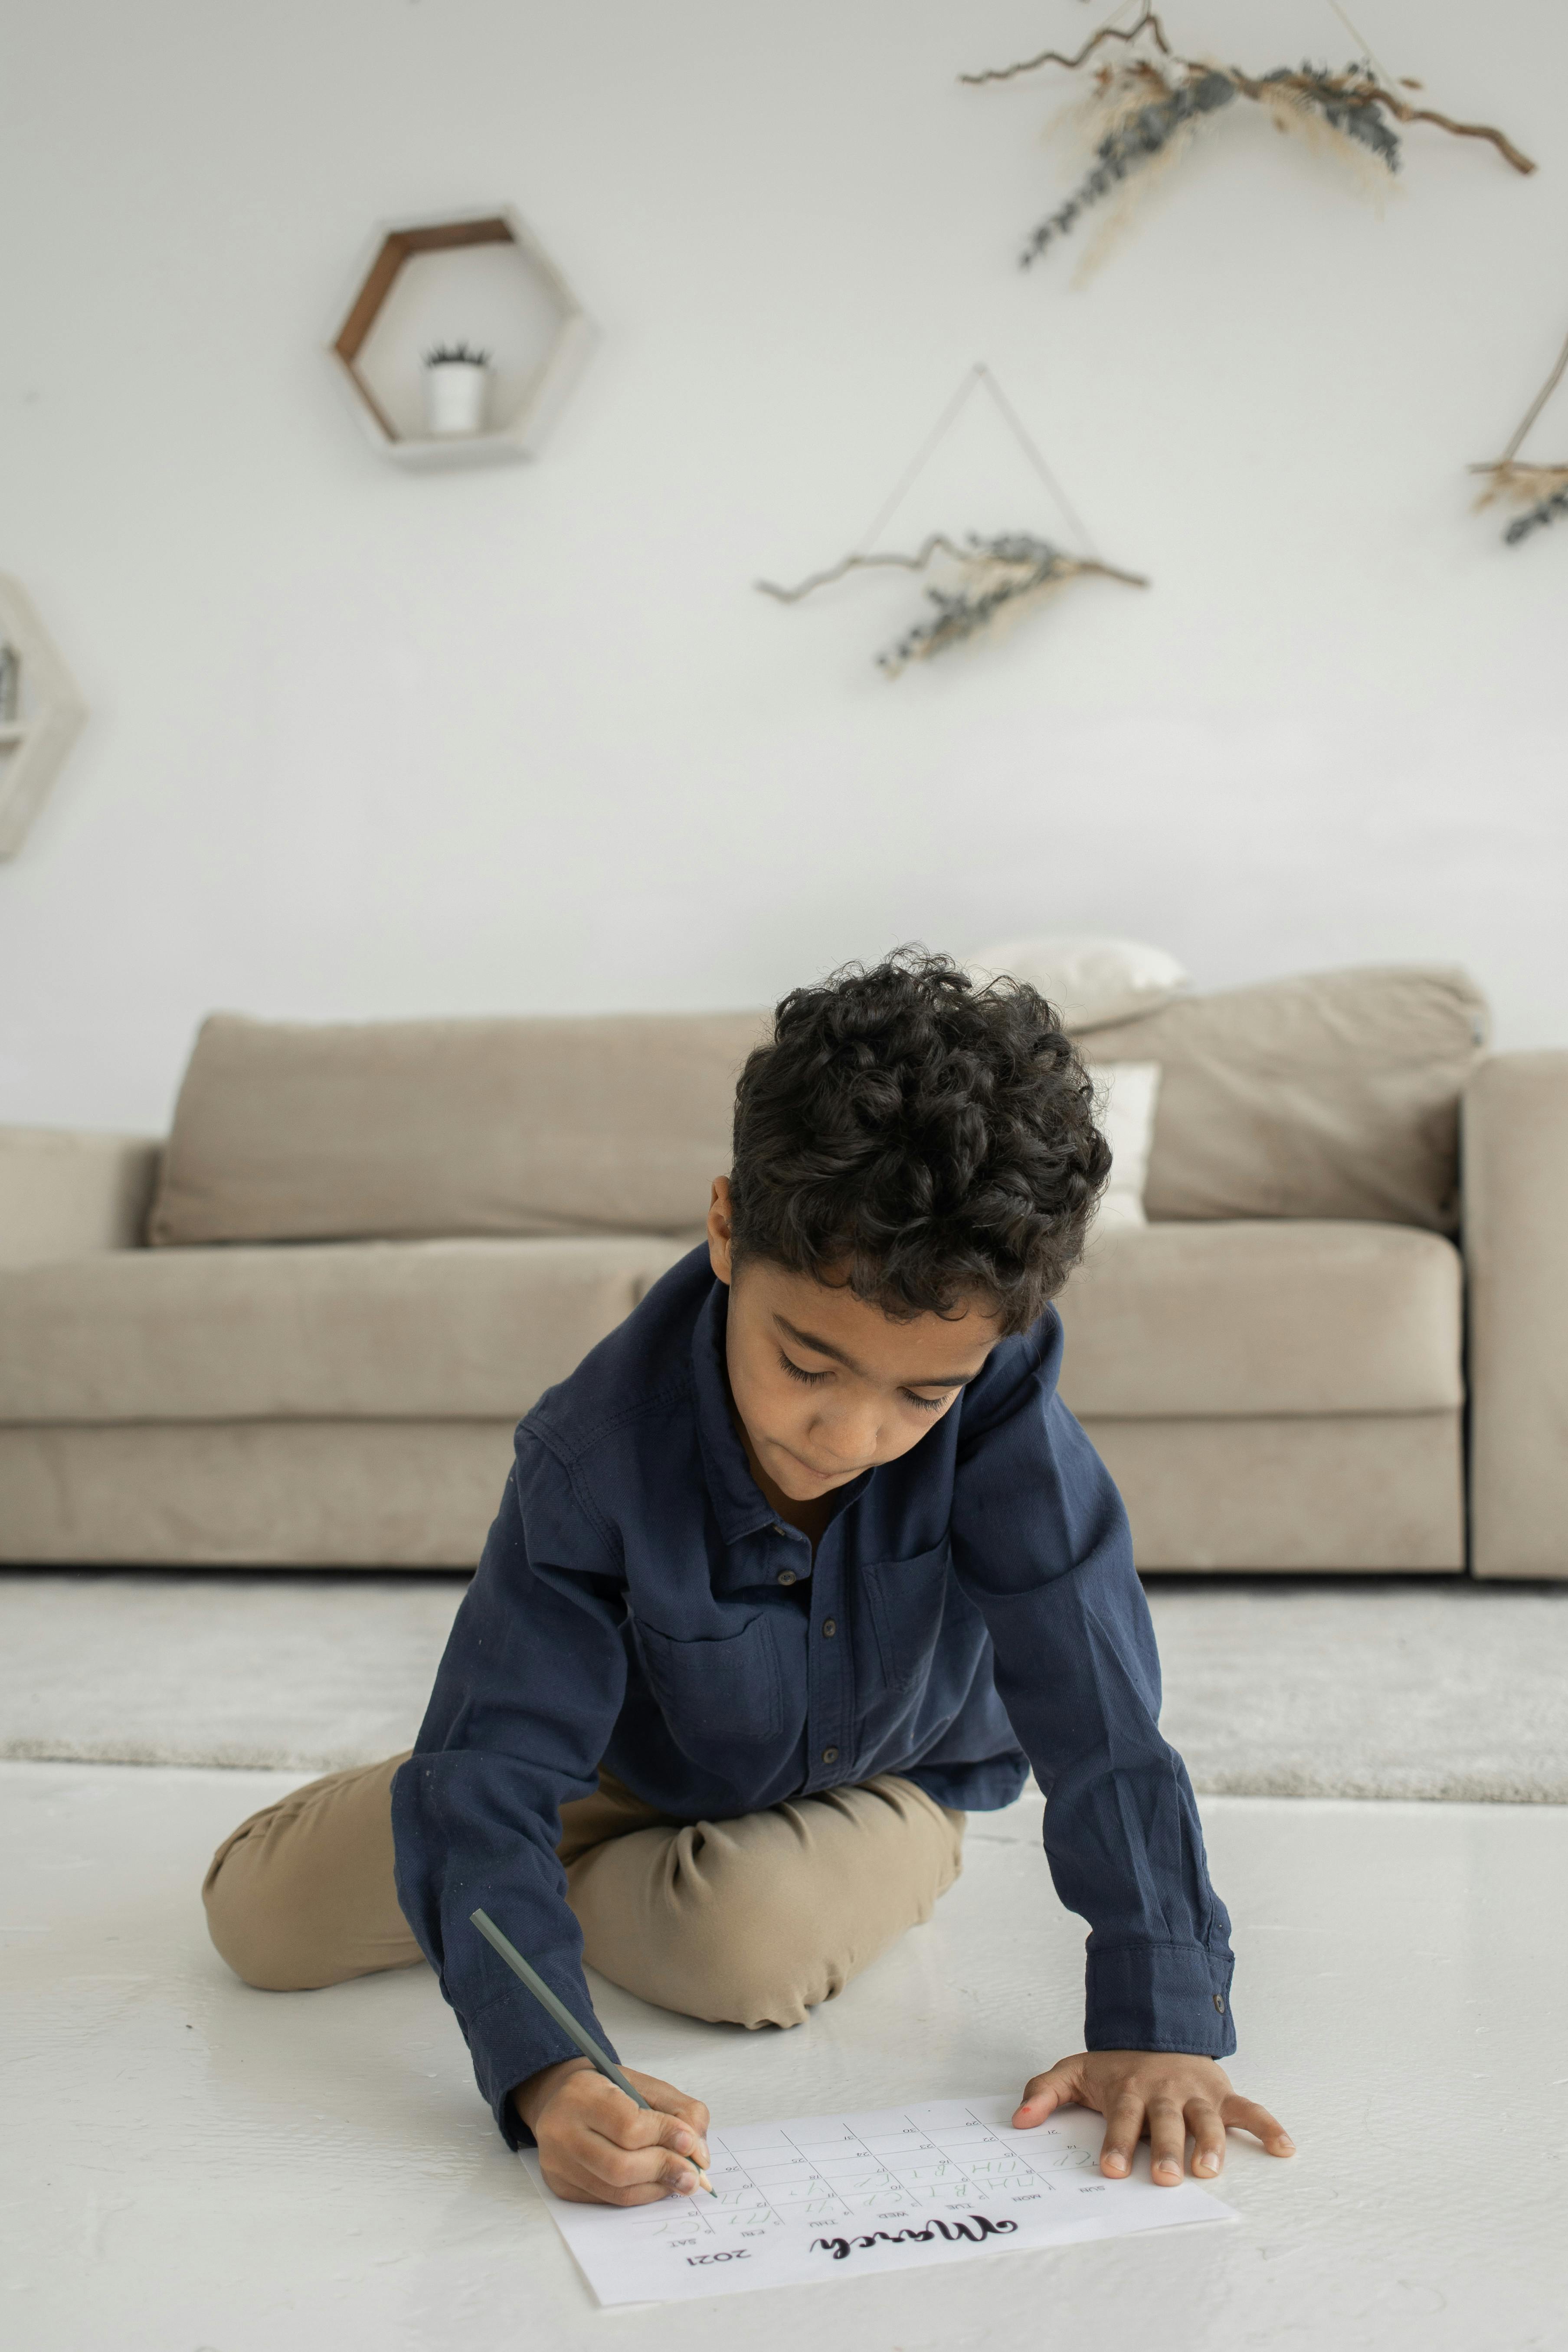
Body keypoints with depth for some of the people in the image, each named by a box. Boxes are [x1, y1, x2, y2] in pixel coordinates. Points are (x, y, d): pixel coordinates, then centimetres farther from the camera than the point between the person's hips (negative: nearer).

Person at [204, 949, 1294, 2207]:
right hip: (642, 1766, 1)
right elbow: (486, 1784, -36)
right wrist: (547, 2072, -50)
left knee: (750, 1942, -34)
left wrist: (1162, 2024, -36)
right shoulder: (598, 1453, -36)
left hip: (885, 1779, 0)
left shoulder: (999, 1402, -35)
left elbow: (1104, 1728, -31)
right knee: (261, 1913, -4)